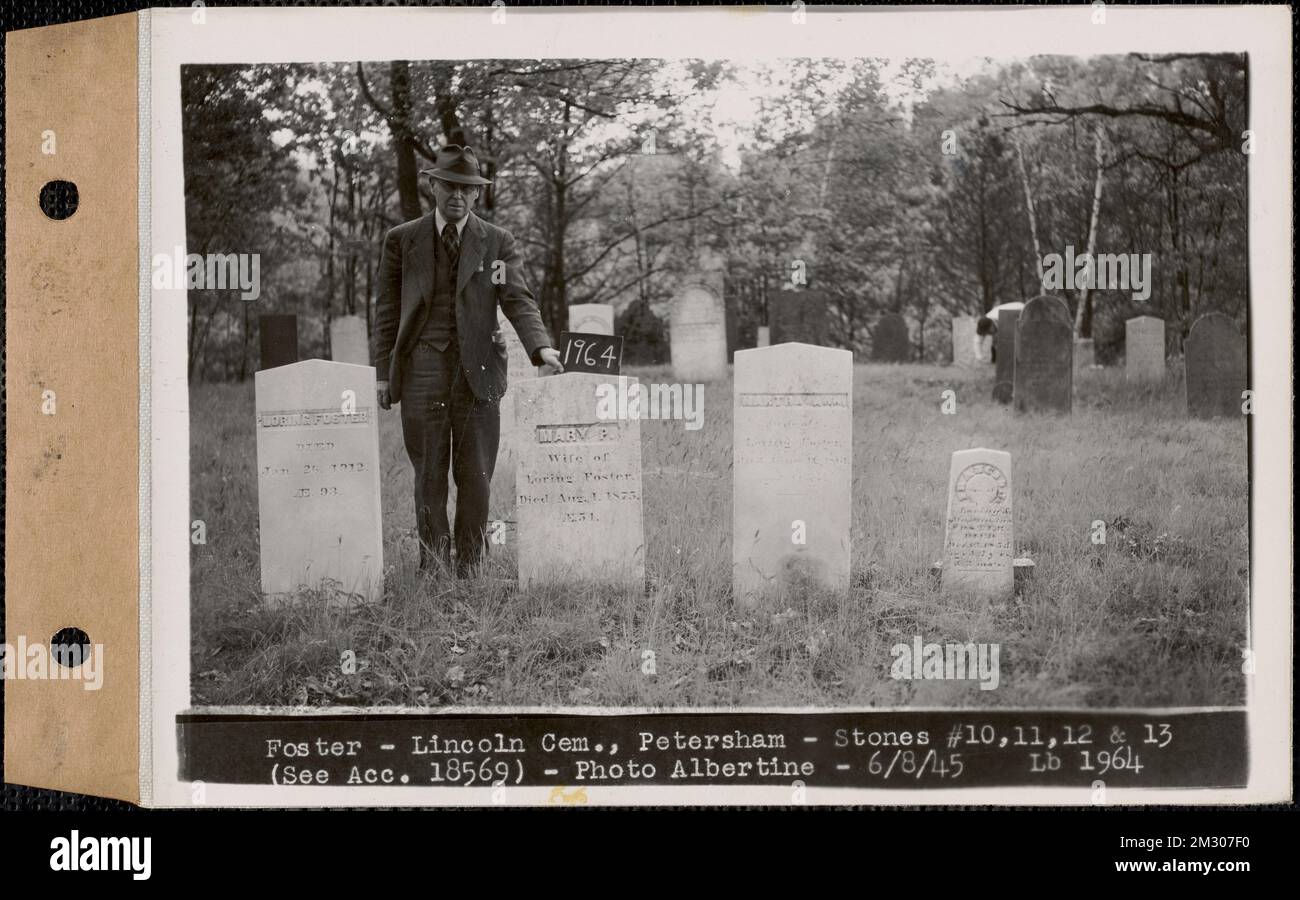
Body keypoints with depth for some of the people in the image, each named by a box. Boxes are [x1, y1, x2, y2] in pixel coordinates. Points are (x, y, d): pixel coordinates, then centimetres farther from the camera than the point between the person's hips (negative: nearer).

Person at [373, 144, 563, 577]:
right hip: (422, 368, 0)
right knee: (429, 475, 2)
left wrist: (541, 347, -21)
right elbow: (387, 309, 10)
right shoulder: (402, 240, 8)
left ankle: (469, 568, 10)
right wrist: (384, 371, 3)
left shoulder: (497, 242, 7)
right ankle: (433, 566, 9)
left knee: (476, 476, 1)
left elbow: (518, 300, -3)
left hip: (477, 369, 0)